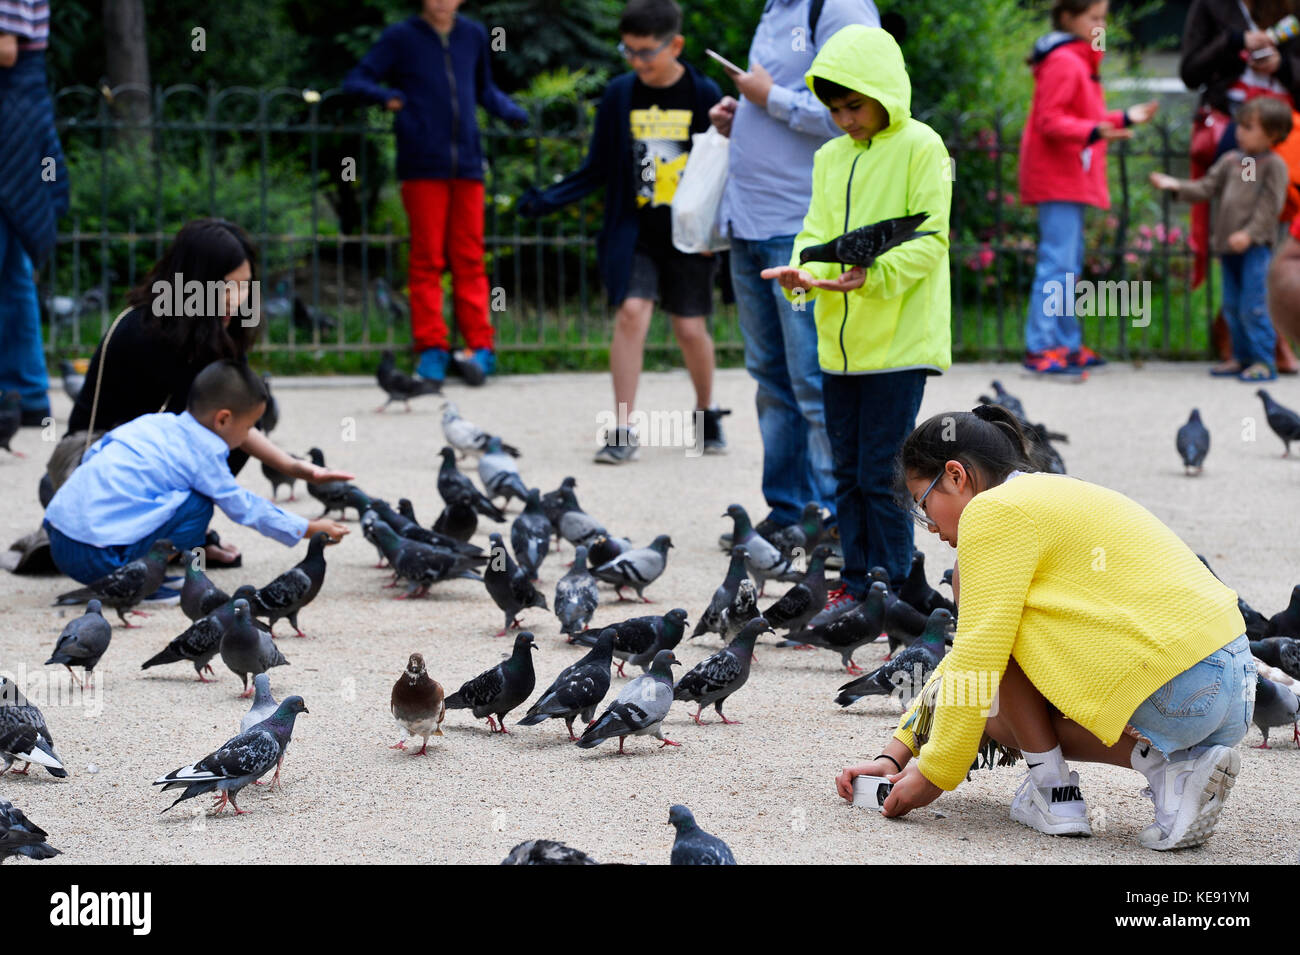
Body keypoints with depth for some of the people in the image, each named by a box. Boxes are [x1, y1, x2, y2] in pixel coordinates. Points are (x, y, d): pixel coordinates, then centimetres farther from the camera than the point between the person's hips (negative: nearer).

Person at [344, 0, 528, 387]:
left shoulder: (474, 36, 13)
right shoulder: (402, 37, 2)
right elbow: (355, 81, 0)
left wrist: (511, 112, 6)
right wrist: (384, 95, -21)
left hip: (467, 166, 3)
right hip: (423, 167, -3)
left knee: (469, 259, 3)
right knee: (427, 260, -2)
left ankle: (480, 346, 5)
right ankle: (432, 348, 2)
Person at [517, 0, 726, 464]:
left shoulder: (703, 95, -3)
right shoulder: (619, 95, 2)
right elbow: (597, 170, 7)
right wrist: (545, 201, -4)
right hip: (634, 231, 1)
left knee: (690, 326, 3)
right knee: (631, 311, -15)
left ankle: (707, 410, 31)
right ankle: (622, 430, -10)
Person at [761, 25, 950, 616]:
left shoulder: (919, 147, -6)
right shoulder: (830, 158, 14)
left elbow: (929, 241, -11)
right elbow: (818, 233, 12)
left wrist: (871, 275, -25)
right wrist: (801, 272, -10)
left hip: (898, 340, -7)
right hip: (838, 342, 7)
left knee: (881, 473, -7)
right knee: (848, 472, 10)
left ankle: (895, 588, 1)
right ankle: (855, 582, 17)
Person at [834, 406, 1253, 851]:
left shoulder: (994, 510, -5)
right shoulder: (1046, 498, 25)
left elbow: (977, 659, -11)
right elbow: (971, 652, 29)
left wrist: (935, 773, 0)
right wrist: (894, 755, 26)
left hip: (1175, 693, -10)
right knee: (996, 713, 22)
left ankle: (1054, 790, 1)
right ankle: (1179, 768, 5)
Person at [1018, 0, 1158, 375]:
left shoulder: (1080, 60, 20)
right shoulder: (1062, 62, -13)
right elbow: (1049, 120, -20)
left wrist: (1125, 118, 24)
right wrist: (1094, 131, -32)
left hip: (1072, 178, 11)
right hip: (1057, 176, -11)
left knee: (1070, 263, 14)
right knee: (1058, 261, -14)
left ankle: (1068, 346, 21)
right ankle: (1039, 348, -16)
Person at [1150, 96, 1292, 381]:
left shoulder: (1274, 165, -6)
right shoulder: (1231, 160, 13)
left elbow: (1270, 205, -13)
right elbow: (1207, 188, 11)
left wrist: (1249, 233, -21)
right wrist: (1176, 186, -2)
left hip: (1255, 245, -7)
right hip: (1228, 245, 7)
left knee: (1253, 306, -11)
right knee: (1232, 306, 12)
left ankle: (1264, 362, -7)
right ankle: (1242, 357, 21)